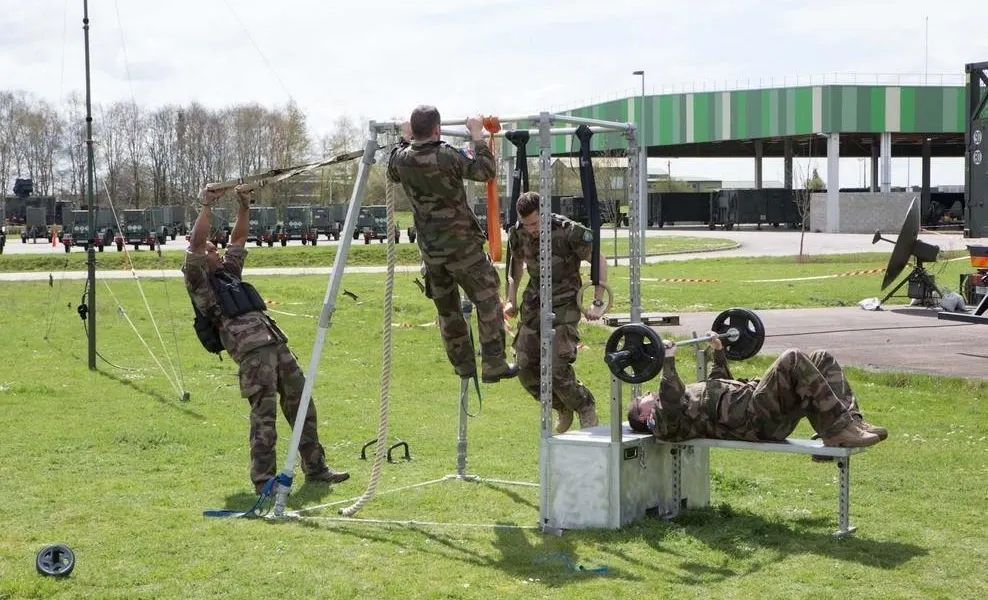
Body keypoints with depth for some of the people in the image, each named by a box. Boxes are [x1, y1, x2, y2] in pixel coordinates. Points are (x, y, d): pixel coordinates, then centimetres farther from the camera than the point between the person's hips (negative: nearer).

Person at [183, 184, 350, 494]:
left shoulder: (229, 271, 30)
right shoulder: (199, 282, 8)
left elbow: (238, 239, 35)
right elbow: (196, 242, -4)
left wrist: (244, 207, 25)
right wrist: (206, 205, -2)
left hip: (275, 340, 8)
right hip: (250, 347, -8)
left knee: (301, 403, 6)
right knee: (264, 413, -13)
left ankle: (315, 468, 11)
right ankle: (263, 479, -9)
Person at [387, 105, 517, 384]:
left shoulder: (403, 158, -1)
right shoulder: (446, 156, -19)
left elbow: (392, 173, 23)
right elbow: (486, 170, -16)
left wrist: (404, 139, 30)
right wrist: (477, 135, -9)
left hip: (429, 248, 6)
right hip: (461, 245, -6)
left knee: (446, 308, 17)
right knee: (488, 302, 1)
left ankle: (463, 364, 24)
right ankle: (494, 366, -1)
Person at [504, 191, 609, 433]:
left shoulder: (569, 232, -19)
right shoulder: (518, 233, -3)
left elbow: (600, 262, -11)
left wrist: (598, 303, -14)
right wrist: (511, 300, 15)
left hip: (564, 304, -6)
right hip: (533, 303, 6)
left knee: (557, 368, -17)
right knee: (525, 368, 0)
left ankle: (586, 409, 9)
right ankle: (563, 410, 23)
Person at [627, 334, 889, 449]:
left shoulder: (688, 401, 31)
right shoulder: (665, 423, 2)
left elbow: (720, 384, 44)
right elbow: (671, 399, -22)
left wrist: (718, 351, 42)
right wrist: (667, 361, -19)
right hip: (750, 417, -10)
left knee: (822, 359, -1)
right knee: (792, 359, -27)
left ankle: (852, 421, -15)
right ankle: (839, 430, -29)